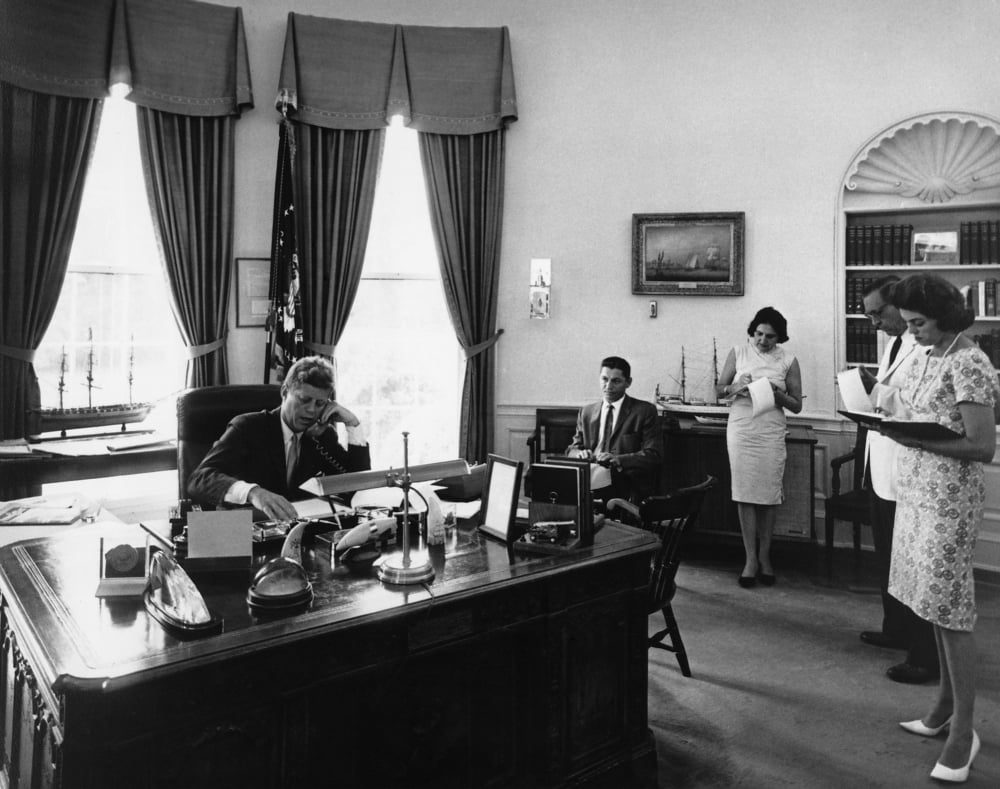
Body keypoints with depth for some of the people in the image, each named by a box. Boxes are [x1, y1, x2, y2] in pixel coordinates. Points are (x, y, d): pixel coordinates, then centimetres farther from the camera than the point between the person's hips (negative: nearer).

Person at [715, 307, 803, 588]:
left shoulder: (788, 361, 3)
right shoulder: (738, 353, 5)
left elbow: (797, 406, 5)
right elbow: (719, 390, 8)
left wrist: (777, 394, -14)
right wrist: (735, 387, -13)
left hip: (772, 434, 0)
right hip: (741, 431, 0)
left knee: (769, 495, 1)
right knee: (745, 494, -2)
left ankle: (764, 556, 16)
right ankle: (751, 558, 6)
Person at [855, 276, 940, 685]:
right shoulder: (893, 344, 14)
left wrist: (879, 390, -24)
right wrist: (872, 387, 2)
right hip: (882, 468, 10)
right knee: (888, 557, 22)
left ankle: (925, 656, 12)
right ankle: (896, 629, 39)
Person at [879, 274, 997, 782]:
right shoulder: (926, 356, 10)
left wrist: (915, 439, -21)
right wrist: (892, 421, 1)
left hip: (949, 499, -8)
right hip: (915, 490, 8)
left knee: (950, 612, -2)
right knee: (932, 605, 15)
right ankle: (944, 708, 29)